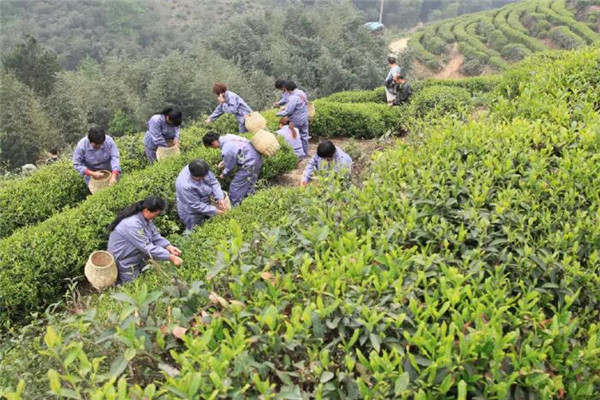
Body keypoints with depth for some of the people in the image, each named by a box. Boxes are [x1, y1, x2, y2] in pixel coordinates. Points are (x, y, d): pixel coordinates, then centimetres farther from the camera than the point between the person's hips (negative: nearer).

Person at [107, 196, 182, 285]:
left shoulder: (145, 218, -7)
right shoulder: (132, 224, -35)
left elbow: (155, 236, -2)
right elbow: (148, 248, -34)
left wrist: (169, 247, -20)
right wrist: (170, 257, -33)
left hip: (136, 259, 9)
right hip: (124, 264, -9)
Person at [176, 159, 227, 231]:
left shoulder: (201, 169, -23)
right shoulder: (185, 186, -40)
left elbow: (213, 182, -11)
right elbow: (196, 205, -30)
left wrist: (220, 198, -23)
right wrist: (215, 210, -26)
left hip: (205, 204, 7)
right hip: (192, 214, -6)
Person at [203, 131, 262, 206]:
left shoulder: (226, 150, -24)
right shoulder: (227, 137, 0)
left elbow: (229, 167, -7)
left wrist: (223, 175, 13)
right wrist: (224, 161, 21)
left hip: (250, 165, -9)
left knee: (235, 187, 3)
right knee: (249, 186, 23)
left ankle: (234, 207, 14)